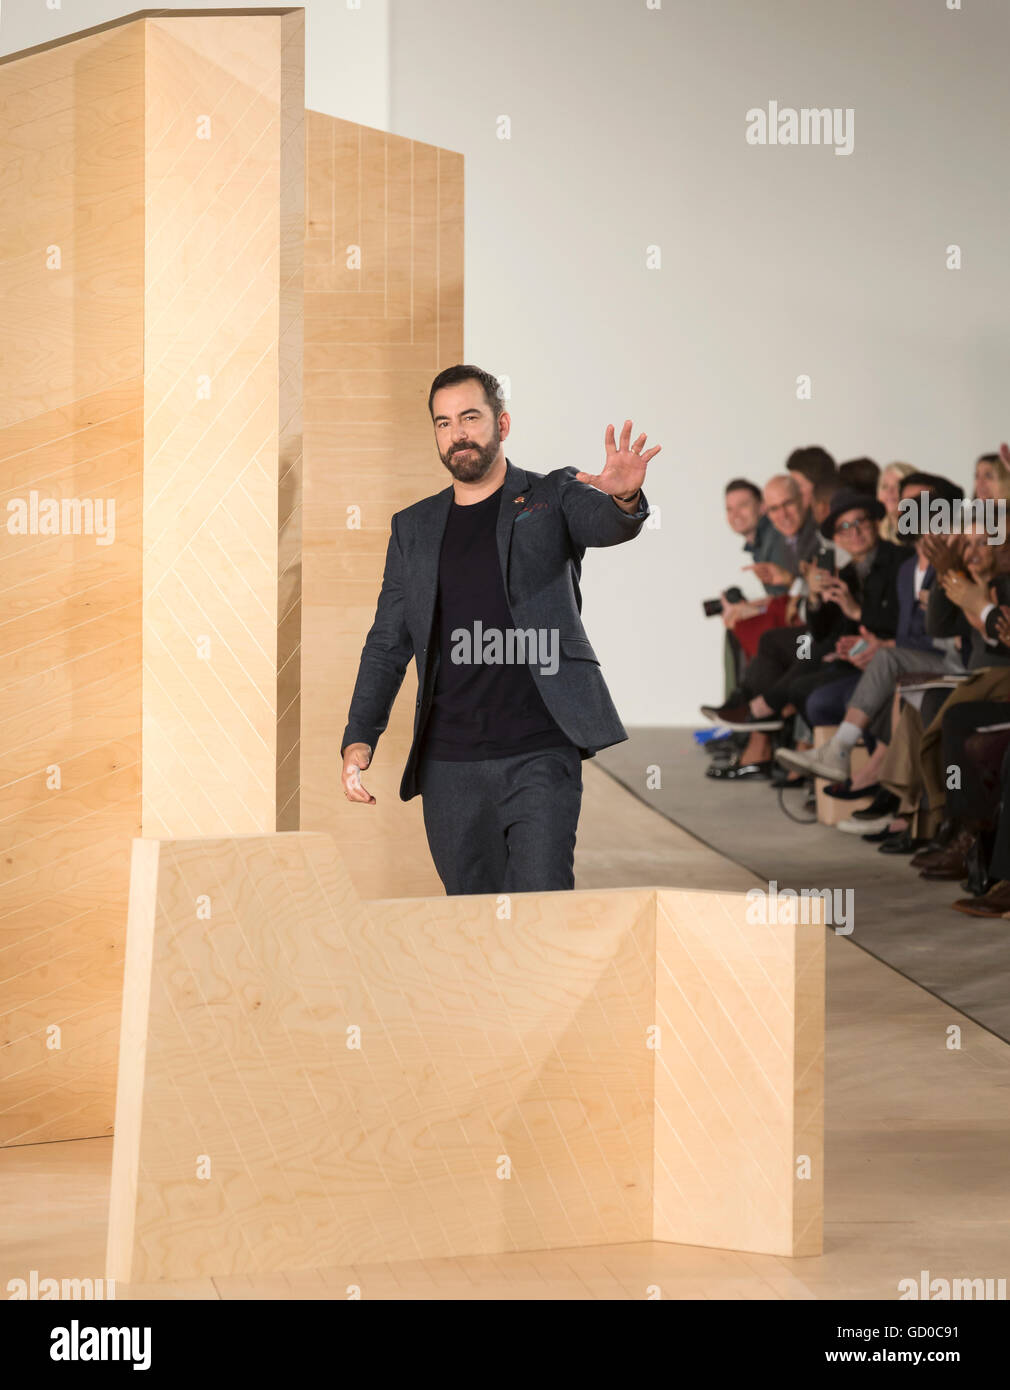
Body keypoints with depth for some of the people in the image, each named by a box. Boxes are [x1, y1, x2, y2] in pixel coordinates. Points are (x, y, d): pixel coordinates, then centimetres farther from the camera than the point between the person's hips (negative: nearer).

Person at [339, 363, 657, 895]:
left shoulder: (552, 497, 6)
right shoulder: (413, 528, 16)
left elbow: (607, 523, -15)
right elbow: (387, 642, 15)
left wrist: (623, 498, -41)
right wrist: (359, 737, 2)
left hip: (539, 754, -4)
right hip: (447, 763, 4)